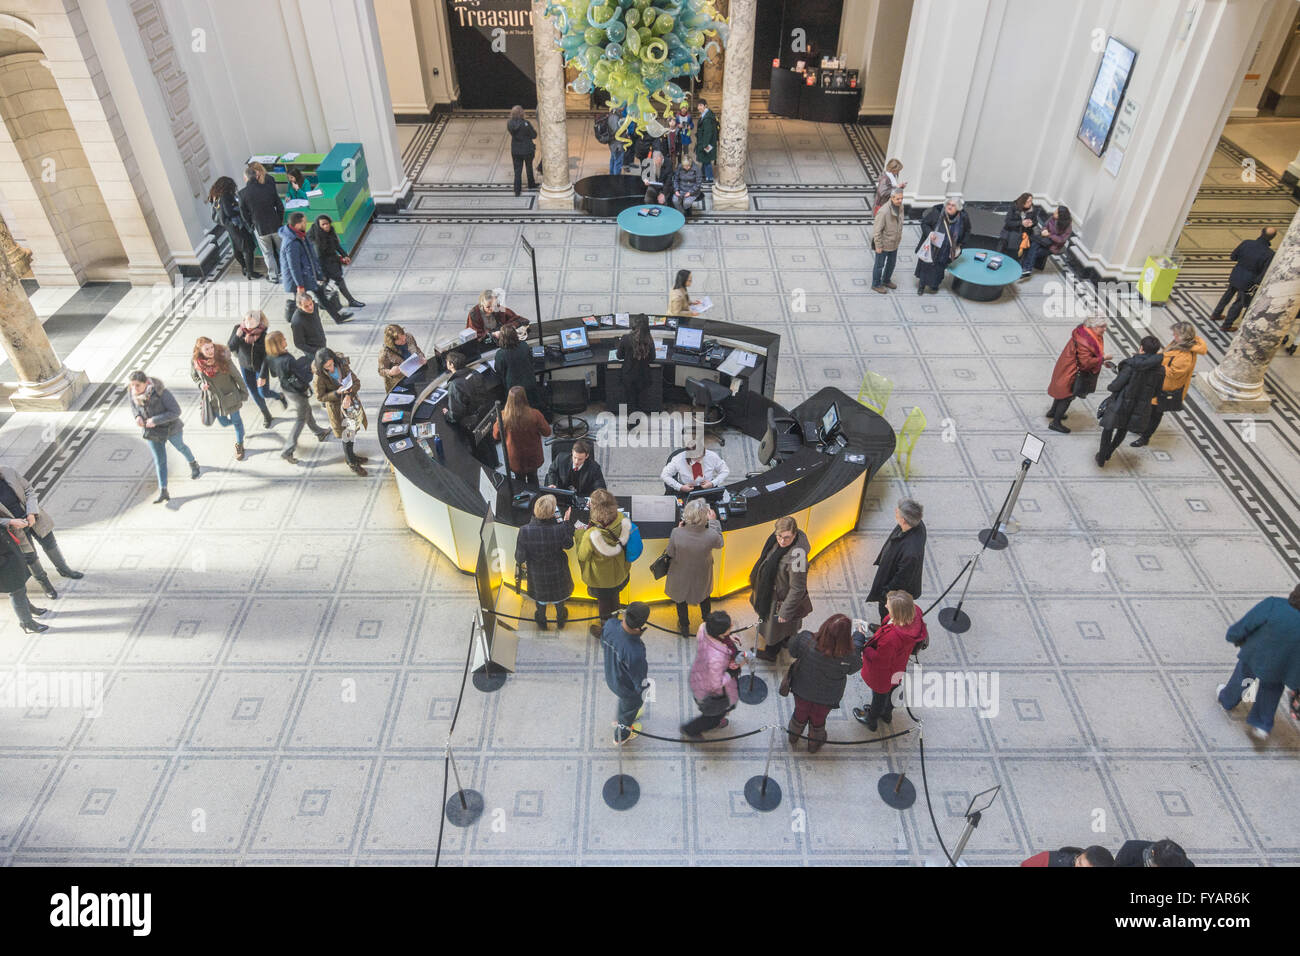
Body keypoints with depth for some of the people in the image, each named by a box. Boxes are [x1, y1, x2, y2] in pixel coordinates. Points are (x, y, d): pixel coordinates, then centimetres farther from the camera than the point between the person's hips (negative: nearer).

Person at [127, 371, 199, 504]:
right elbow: (134, 408, 3)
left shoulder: (161, 393, -32)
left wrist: (156, 420, -33)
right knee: (159, 460, 3)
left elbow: (176, 411, -28)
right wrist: (137, 417, -20)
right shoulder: (131, 394, -16)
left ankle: (193, 464, 58)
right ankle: (163, 492, 5)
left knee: (180, 446, 27)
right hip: (151, 432, 3)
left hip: (170, 428, -3)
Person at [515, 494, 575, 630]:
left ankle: (541, 621, 58)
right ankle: (560, 619, 58)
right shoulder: (560, 529, -35)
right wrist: (568, 522, -8)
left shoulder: (525, 531, -34)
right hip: (558, 572, 0)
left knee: (540, 596, 32)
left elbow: (520, 558, -23)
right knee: (559, 595, 32)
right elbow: (568, 545, -12)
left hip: (537, 574, 0)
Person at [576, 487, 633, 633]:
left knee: (604, 604, 24)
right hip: (620, 574, 4)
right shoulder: (622, 521, -28)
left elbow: (582, 556, -20)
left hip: (601, 581, -4)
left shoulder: (591, 535, -41)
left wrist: (580, 533, -7)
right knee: (614, 598, 35)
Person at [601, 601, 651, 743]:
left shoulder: (610, 624, -31)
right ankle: (621, 735, 60)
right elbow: (640, 680, -27)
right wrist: (647, 685, -3)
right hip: (628, 687, -5)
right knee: (631, 706, 30)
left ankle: (619, 718, 68)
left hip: (611, 677, 5)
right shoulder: (635, 652, -47)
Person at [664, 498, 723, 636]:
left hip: (681, 576, -1)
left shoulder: (677, 533, -35)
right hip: (702, 577, 1)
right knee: (704, 598, 34)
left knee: (681, 600, 30)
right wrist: (713, 521, -2)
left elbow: (670, 553, -15)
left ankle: (684, 627, 52)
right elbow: (719, 544, -9)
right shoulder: (711, 535, -35)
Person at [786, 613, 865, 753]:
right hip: (827, 698, -1)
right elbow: (855, 666, -13)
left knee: (800, 713, 31)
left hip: (802, 689, 1)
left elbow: (793, 651, -15)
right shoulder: (849, 656, -38)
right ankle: (814, 746, 58)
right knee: (818, 720, 30)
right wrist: (859, 635, -1)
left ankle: (793, 739, 60)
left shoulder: (806, 640, -37)